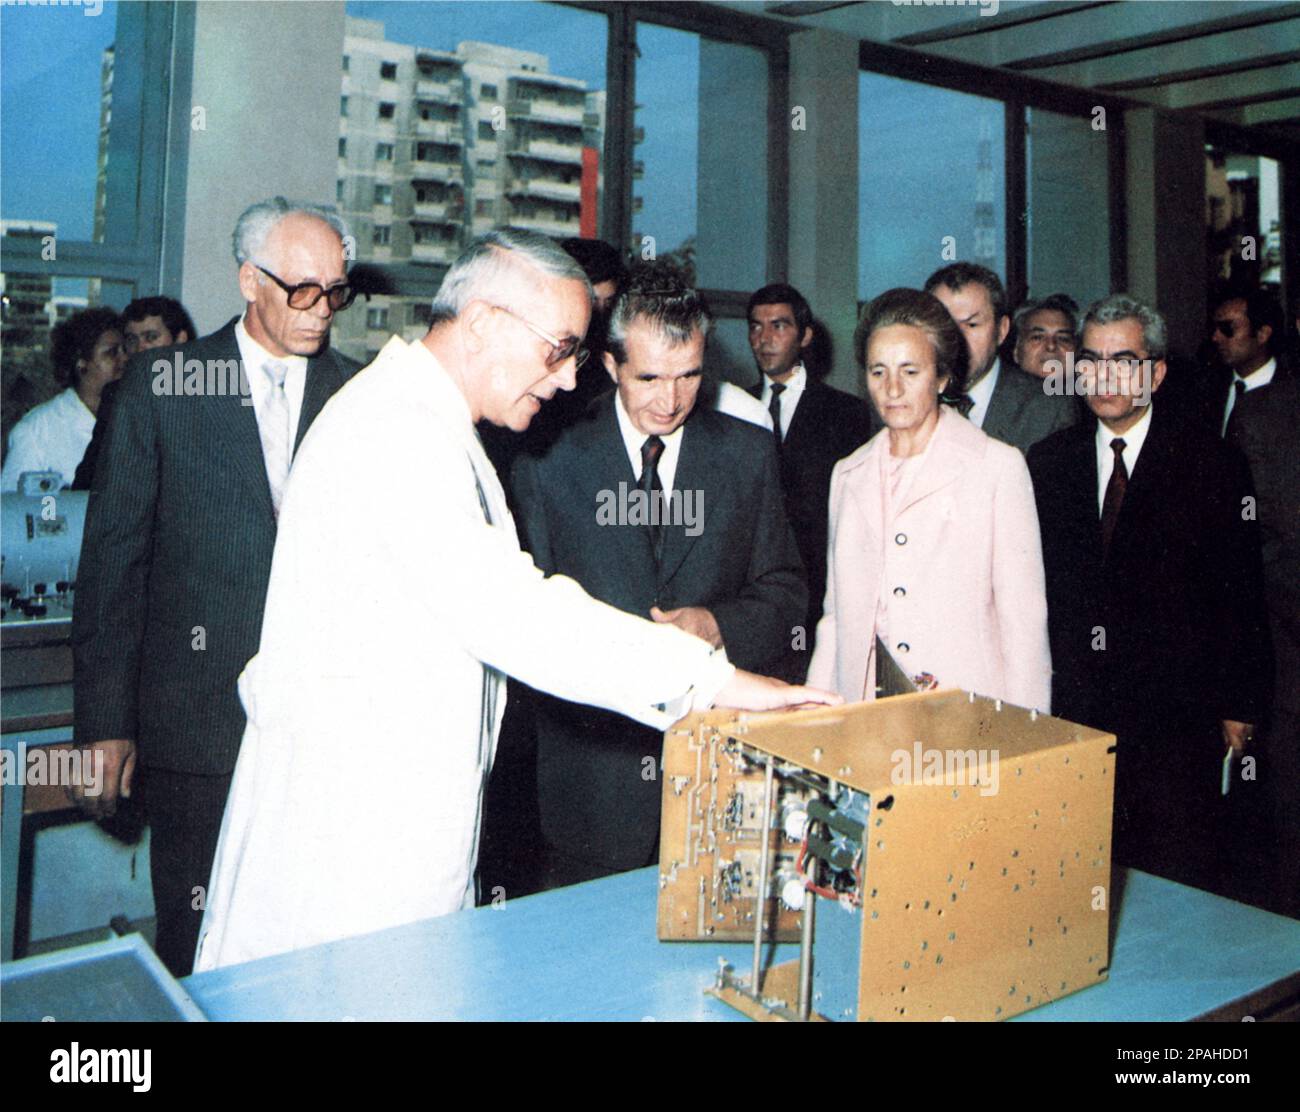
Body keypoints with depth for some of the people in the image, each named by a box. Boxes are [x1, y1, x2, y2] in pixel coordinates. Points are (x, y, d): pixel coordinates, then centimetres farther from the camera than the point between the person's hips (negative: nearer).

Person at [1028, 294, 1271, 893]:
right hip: (1070, 711, 2)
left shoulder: (1213, 463, -1)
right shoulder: (1046, 462, 7)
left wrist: (1239, 707, -1)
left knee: (1176, 882, 4)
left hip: (1177, 715, -2)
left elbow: (1242, 597, 0)